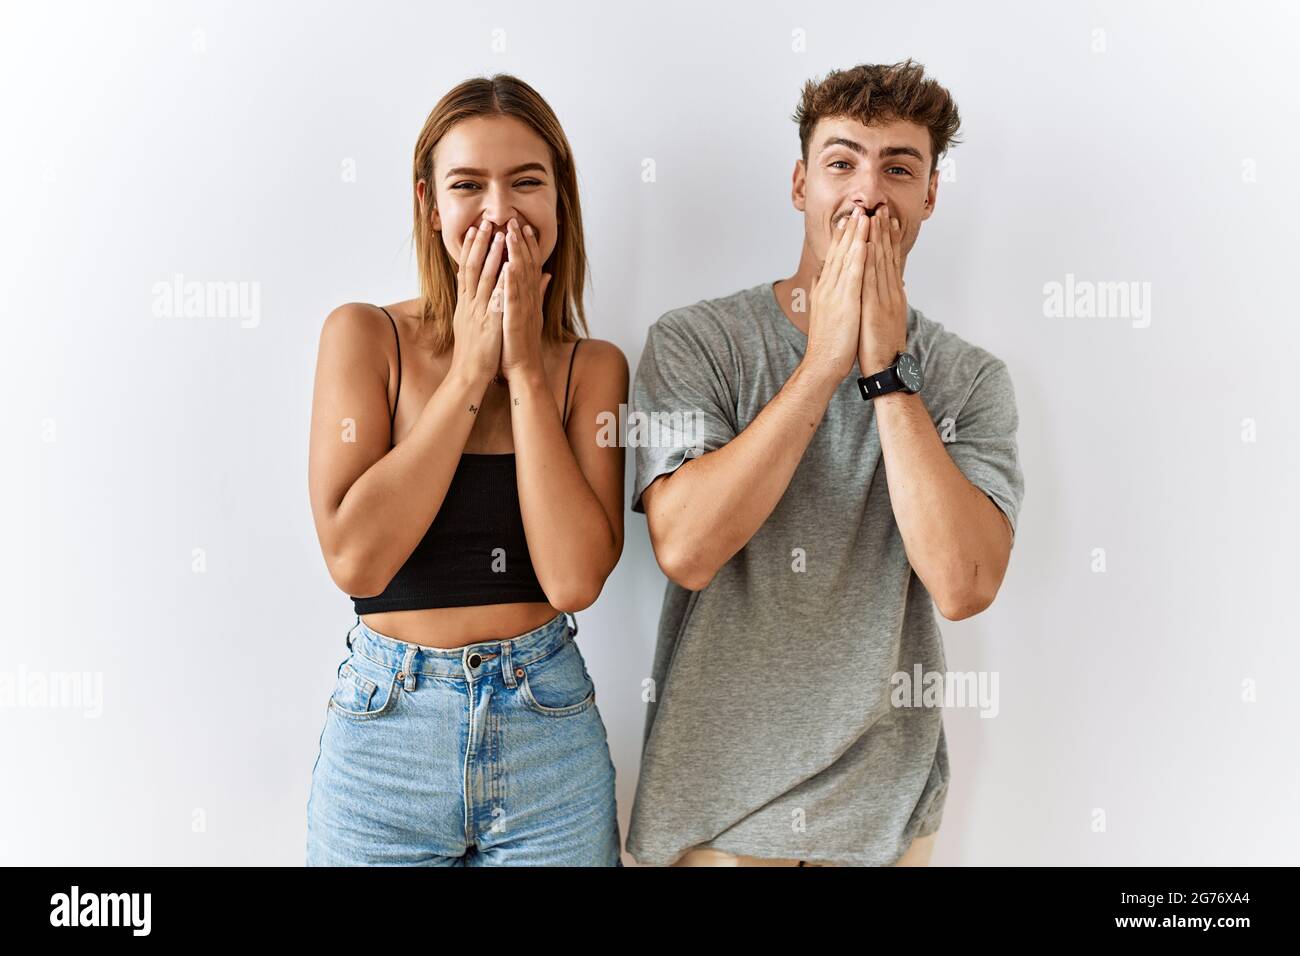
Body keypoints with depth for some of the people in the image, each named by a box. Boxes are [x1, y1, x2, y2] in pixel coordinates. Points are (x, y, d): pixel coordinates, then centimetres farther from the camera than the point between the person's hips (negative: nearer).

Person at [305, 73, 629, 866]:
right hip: (386, 728, 0)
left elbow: (574, 579, -14)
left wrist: (524, 369, -13)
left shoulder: (593, 365, -1)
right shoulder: (364, 335, -4)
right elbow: (354, 557, -15)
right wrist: (470, 370, -14)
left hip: (551, 734, 1)